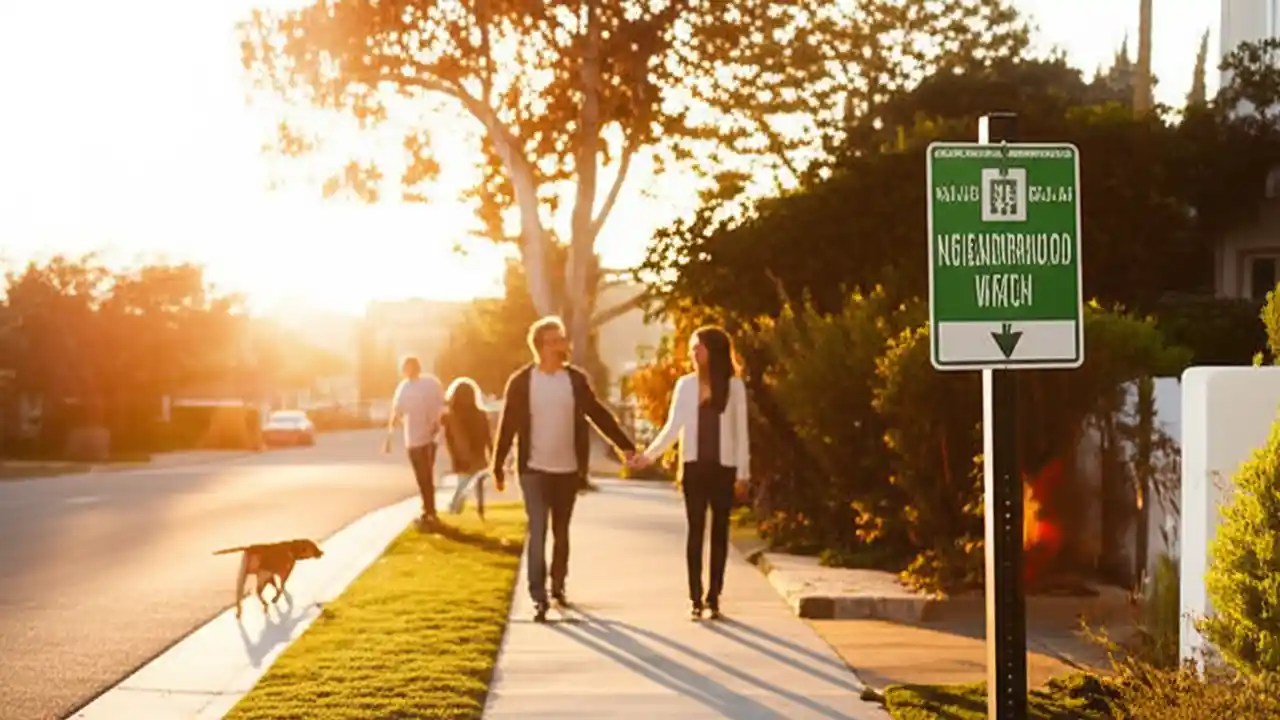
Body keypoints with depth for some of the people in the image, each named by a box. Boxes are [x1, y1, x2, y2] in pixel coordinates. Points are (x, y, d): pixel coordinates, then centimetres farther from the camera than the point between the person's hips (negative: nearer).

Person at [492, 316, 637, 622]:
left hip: (568, 470, 3)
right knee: (538, 532, -8)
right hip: (534, 470, -3)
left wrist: (625, 445, 3)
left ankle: (558, 586, 30)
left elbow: (599, 414, 7)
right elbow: (508, 426, -2)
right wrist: (498, 467, -1)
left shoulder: (576, 379, 1)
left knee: (561, 532, 13)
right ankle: (539, 597, -6)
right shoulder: (521, 382, -6)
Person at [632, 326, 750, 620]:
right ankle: (696, 598, 2)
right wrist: (649, 454, -8)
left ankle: (714, 597, 9)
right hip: (694, 466, 1)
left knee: (719, 531, 3)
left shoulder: (734, 385, 1)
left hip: (723, 467, -1)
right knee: (696, 530, -1)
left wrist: (743, 471, 0)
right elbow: (673, 427, 4)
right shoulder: (686, 384, 5)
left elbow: (740, 430, 3)